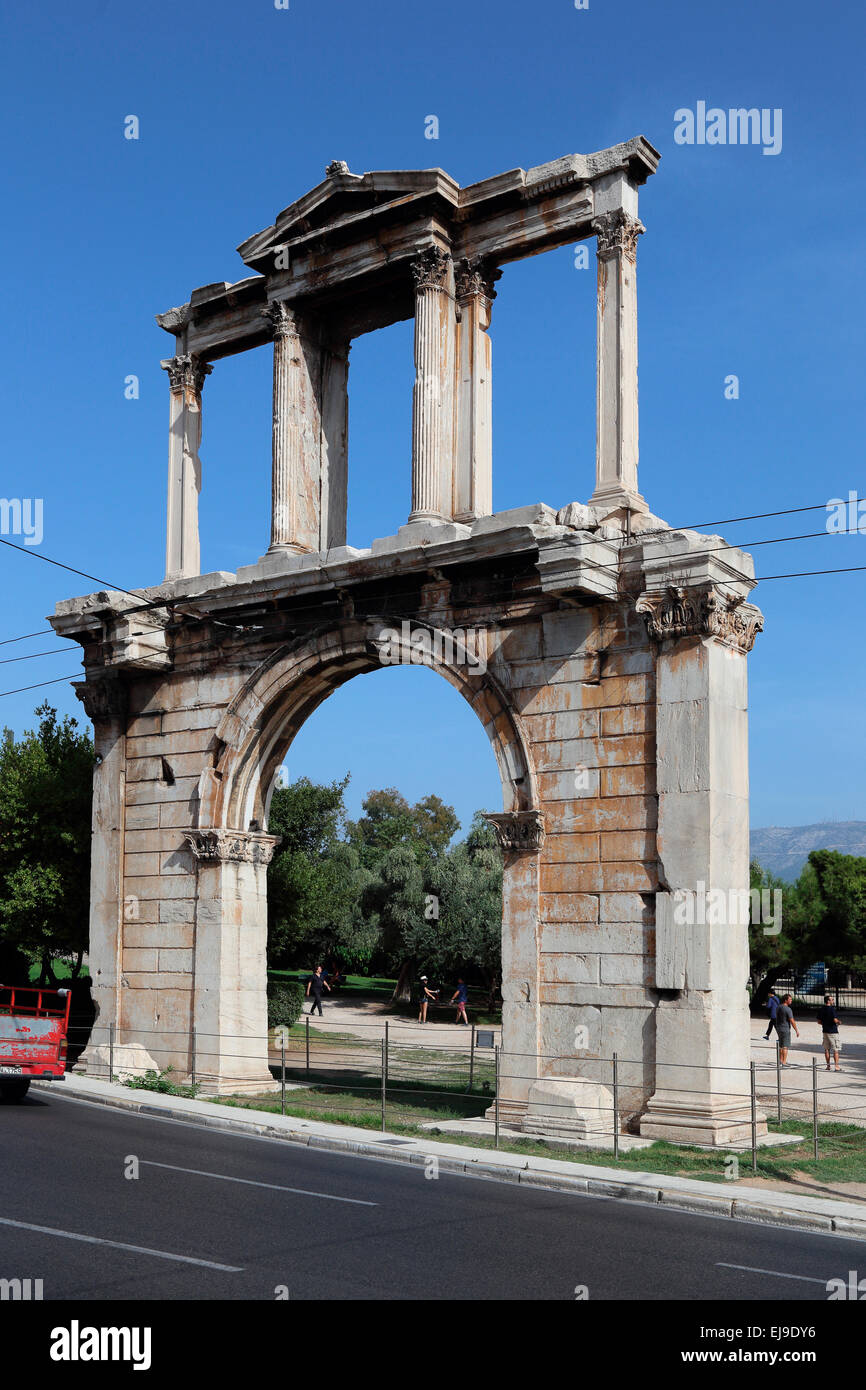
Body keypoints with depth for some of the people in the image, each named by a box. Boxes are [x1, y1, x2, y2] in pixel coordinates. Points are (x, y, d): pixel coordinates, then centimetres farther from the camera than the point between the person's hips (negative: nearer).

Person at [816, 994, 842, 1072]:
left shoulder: (821, 1010, 6)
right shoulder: (832, 1009, -16)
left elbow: (819, 1021, 9)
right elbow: (835, 1020, -22)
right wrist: (838, 1022, -1)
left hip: (825, 1031, 6)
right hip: (833, 1031, -6)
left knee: (827, 1049, 11)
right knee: (836, 1050, -2)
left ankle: (828, 1065, 13)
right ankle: (837, 1066, -5)